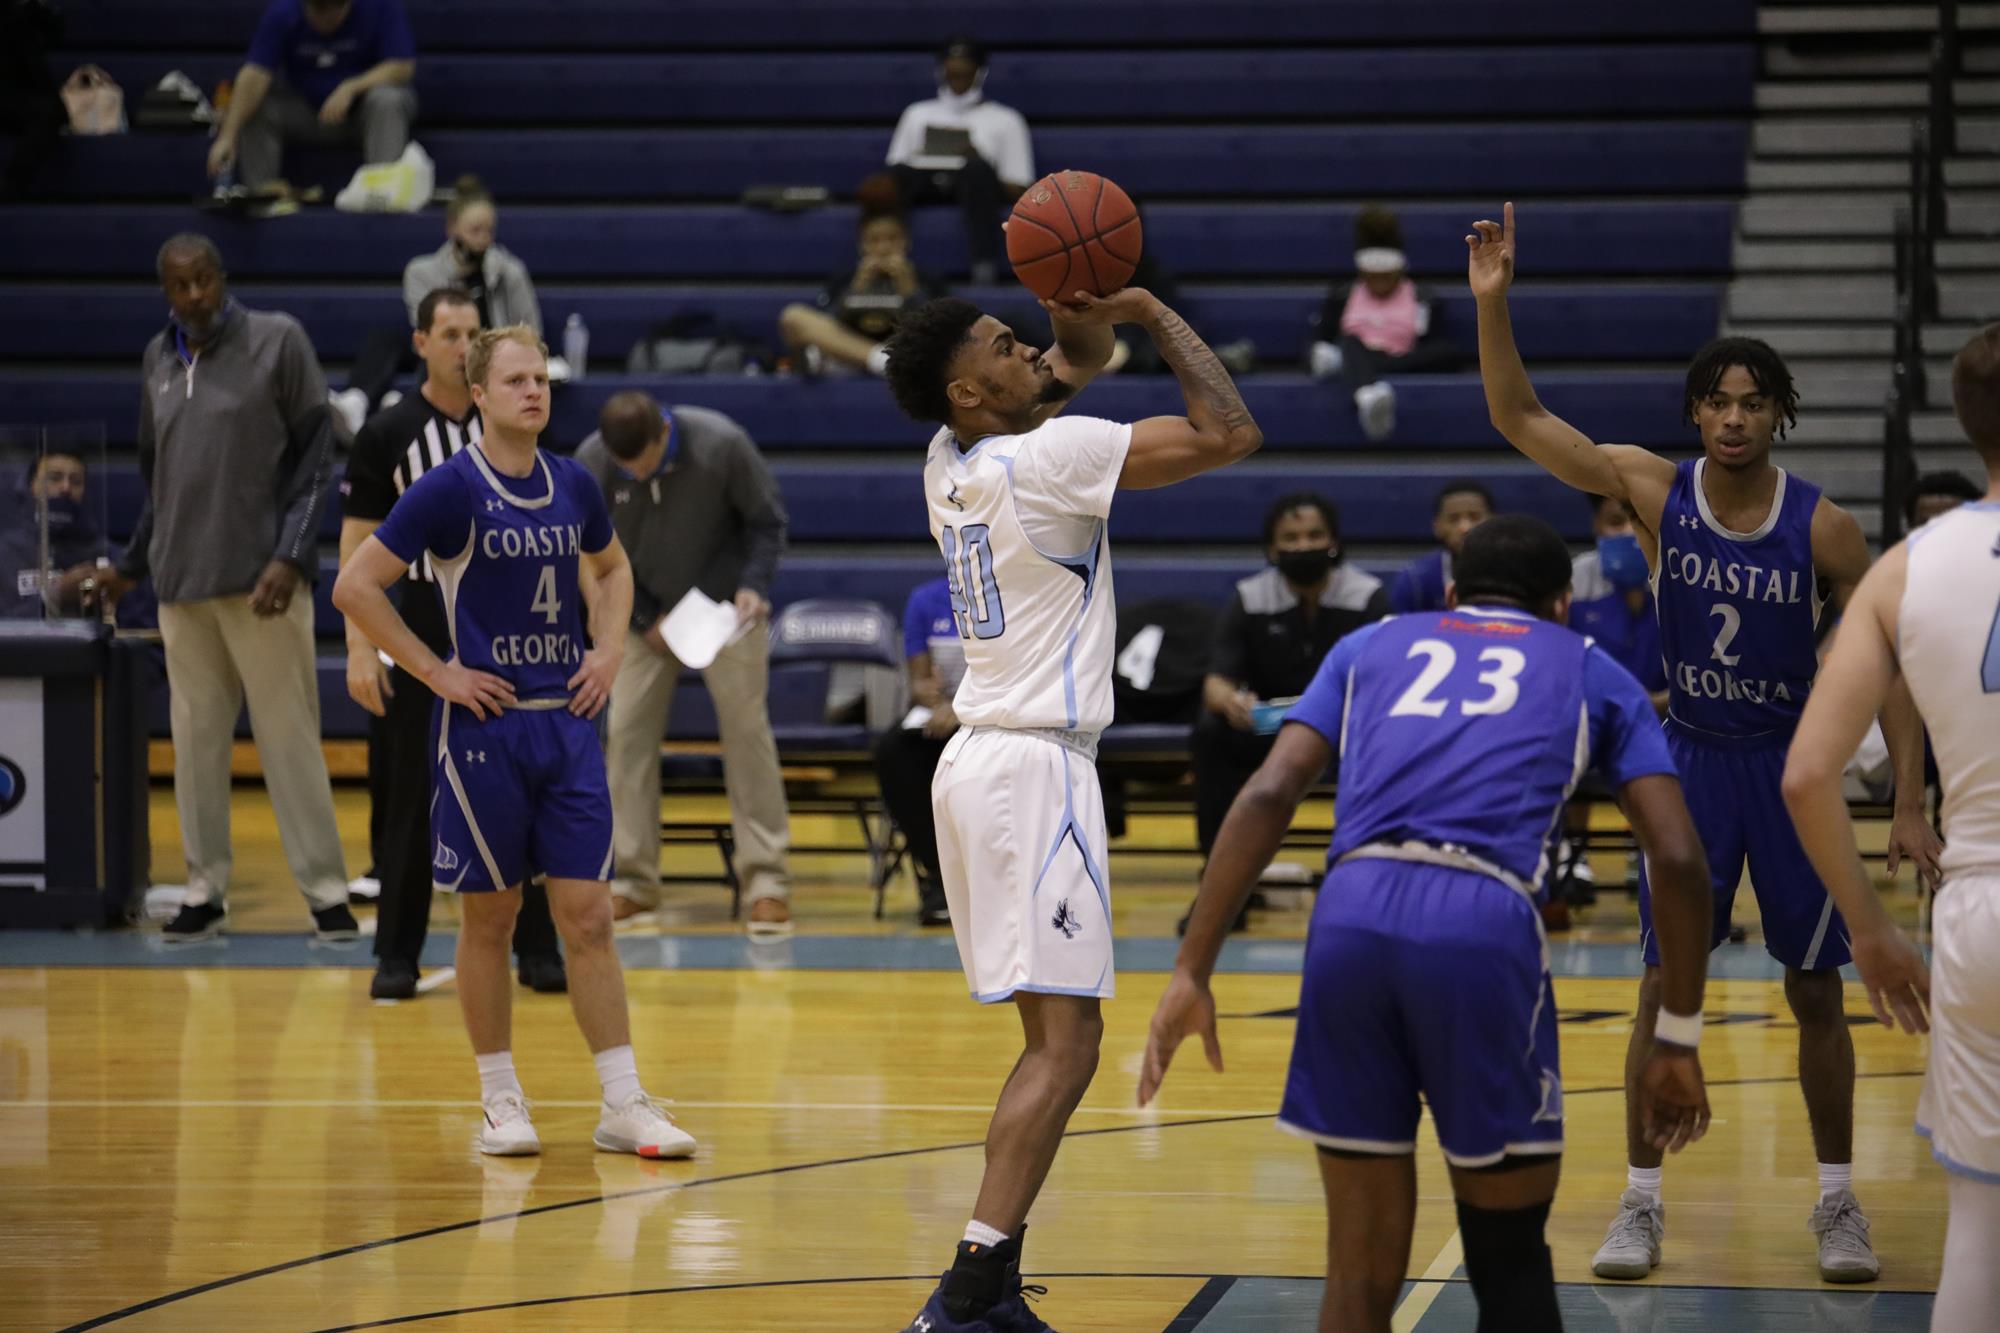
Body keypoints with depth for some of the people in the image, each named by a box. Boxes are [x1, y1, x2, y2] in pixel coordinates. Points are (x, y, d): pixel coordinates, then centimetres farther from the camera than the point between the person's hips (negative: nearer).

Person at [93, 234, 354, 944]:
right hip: (181, 582, 5)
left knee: (289, 737, -3)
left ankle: (326, 893, 1)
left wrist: (290, 557, -12)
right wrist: (132, 564, 21)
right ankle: (204, 892, 12)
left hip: (260, 583, -4)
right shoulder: (158, 359, 12)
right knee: (195, 739, 6)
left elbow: (314, 458, -4)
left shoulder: (277, 341, -2)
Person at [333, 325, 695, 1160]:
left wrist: (609, 648, 11)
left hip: (567, 723, 4)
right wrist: (434, 672, -10)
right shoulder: (450, 489, -9)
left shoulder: (573, 485, 7)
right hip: (484, 725, -4)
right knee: (489, 917, 4)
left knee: (587, 918, 1)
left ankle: (623, 1105, 3)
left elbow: (611, 567, 27)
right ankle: (501, 1102, 15)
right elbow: (355, 587, -9)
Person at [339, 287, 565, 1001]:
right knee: (409, 806, 1)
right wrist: (359, 648, -9)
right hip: (417, 643, -2)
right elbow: (357, 546, -2)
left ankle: (536, 948, 10)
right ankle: (396, 955, 10)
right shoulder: (387, 435, -2)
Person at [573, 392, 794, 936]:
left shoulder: (722, 445, -23)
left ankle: (767, 880, -4)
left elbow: (766, 520, -8)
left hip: (726, 609, -2)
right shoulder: (590, 465, -17)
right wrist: (644, 618, -9)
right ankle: (634, 878, 5)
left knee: (746, 729, -8)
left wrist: (753, 586, -22)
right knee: (626, 732, -4)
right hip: (645, 614, 2)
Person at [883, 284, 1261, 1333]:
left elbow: (1079, 356, 27)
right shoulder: (1047, 456, -13)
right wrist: (1153, 313, -3)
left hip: (979, 761, 9)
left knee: (1054, 1035, 14)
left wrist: (1084, 309, 5)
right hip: (1033, 766, -9)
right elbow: (1229, 433, -14)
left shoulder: (954, 459, 11)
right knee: (1066, 1042, -11)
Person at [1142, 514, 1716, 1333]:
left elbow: (1267, 796, 13)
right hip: (1484, 923, -2)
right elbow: (1678, 860, 14)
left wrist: (1191, 974, 10)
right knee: (1510, 1260, 14)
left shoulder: (1372, 645, 29)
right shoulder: (1591, 671, 26)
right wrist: (1678, 1037, 22)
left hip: (1351, 914, 2)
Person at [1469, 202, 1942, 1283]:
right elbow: (1517, 418, -12)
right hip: (1690, 759, 1)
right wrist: (1491, 301, -25)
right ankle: (1641, 1203, 9)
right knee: (1663, 987, 0)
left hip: (1792, 766, -1)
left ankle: (1837, 1203, 16)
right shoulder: (1656, 492, -9)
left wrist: (1909, 805, -12)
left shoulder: (1822, 527, -13)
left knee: (1815, 991, 4)